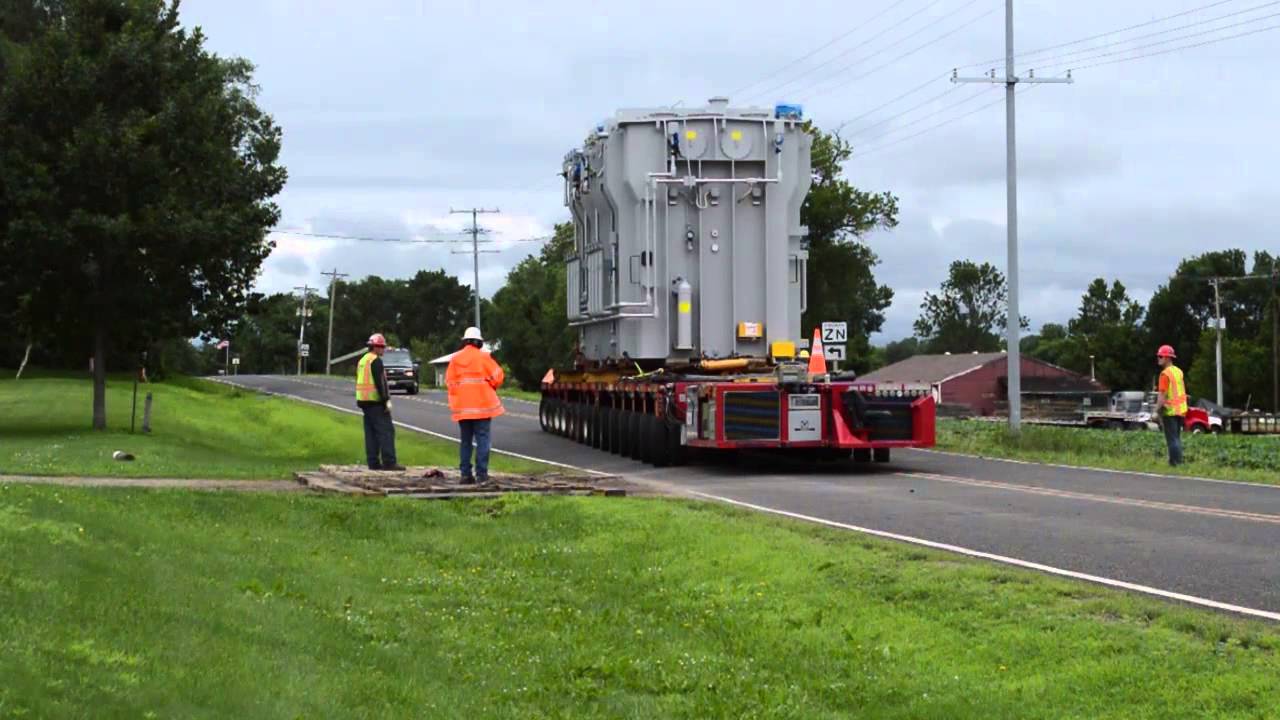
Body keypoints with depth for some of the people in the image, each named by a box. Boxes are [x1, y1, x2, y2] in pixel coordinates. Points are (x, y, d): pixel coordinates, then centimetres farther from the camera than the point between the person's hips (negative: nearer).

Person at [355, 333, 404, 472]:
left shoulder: (362, 360, 18)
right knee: (386, 430, -10)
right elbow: (380, 382, -19)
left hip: (364, 401, 10)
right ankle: (389, 462, -15)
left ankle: (373, 462, 7)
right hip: (376, 401, -10)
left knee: (371, 432, 9)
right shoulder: (376, 361, -12)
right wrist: (387, 400, -19)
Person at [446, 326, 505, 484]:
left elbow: (449, 381, 5)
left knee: (466, 441, 11)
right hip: (482, 405, -3)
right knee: (482, 439, -2)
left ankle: (466, 473, 8)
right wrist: (492, 388, 13)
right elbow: (497, 375, -7)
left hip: (462, 406, 3)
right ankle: (481, 473, -9)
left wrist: (454, 401, 14)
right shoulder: (483, 357, -5)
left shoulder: (455, 358, 4)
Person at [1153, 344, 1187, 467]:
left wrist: (1157, 410, -14)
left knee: (1172, 439, -5)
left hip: (1170, 410, -8)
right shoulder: (1179, 371, 12)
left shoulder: (1165, 373, -14)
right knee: (1176, 437, 15)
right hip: (1180, 410, 8)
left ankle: (1175, 463, -7)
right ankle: (1178, 461, 17)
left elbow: (1162, 394, -19)